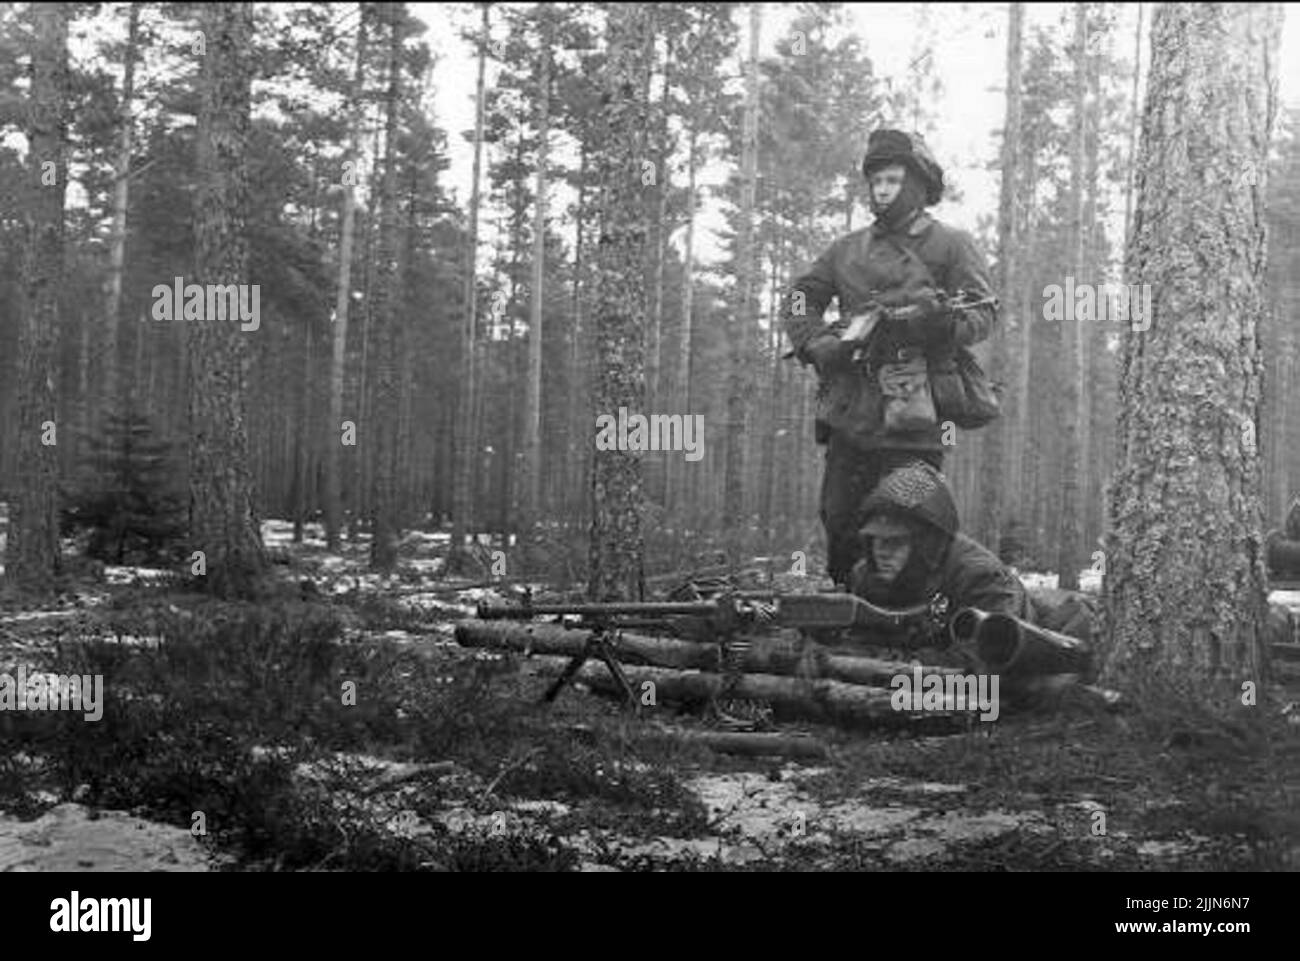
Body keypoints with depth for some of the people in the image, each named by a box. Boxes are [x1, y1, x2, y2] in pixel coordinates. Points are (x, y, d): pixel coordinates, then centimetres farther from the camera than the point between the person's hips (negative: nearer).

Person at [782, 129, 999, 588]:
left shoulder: (950, 245, 6)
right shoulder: (848, 249, 18)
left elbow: (984, 310, -2)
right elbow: (799, 300, 19)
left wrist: (944, 323, -24)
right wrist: (818, 345, 0)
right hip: (850, 410, 4)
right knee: (839, 524, 4)